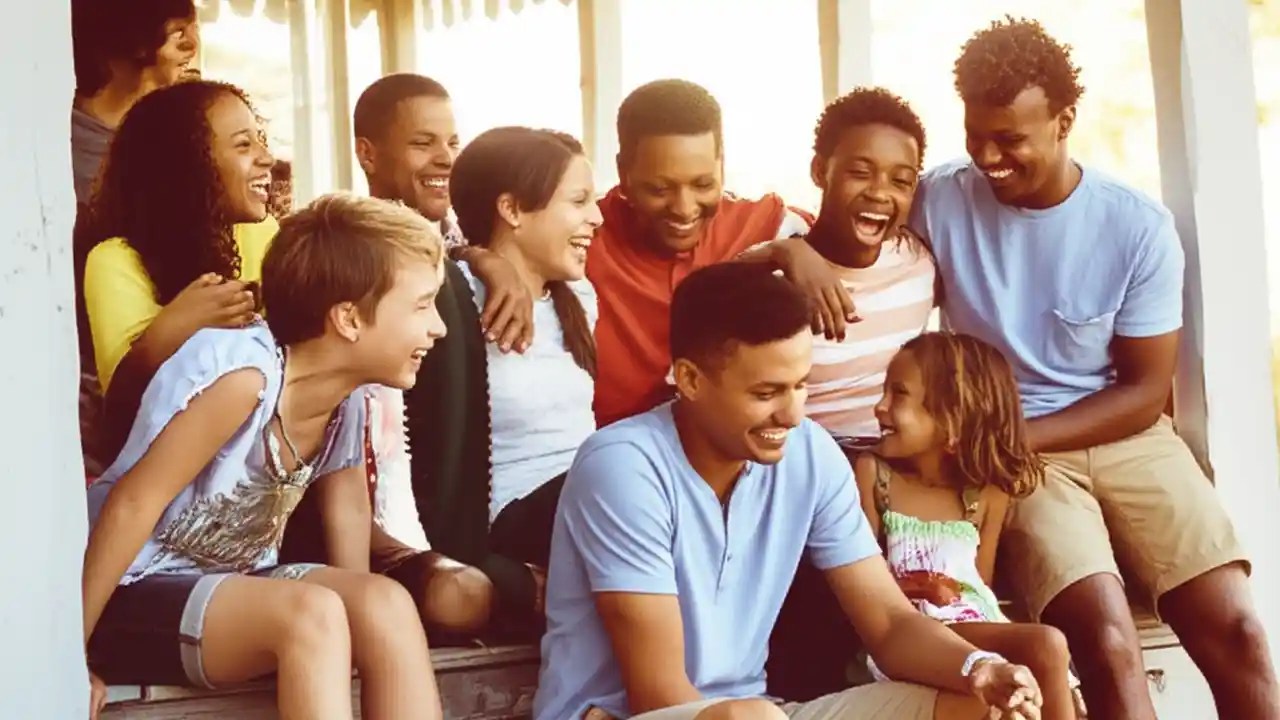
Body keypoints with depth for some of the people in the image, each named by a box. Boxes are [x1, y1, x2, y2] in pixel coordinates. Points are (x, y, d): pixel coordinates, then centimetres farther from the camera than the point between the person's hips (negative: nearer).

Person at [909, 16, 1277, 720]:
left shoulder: (1139, 227, -7)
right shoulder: (939, 200, -6)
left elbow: (1146, 393, -3)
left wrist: (1013, 438, -14)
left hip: (1126, 438, 2)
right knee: (1107, 640, -27)